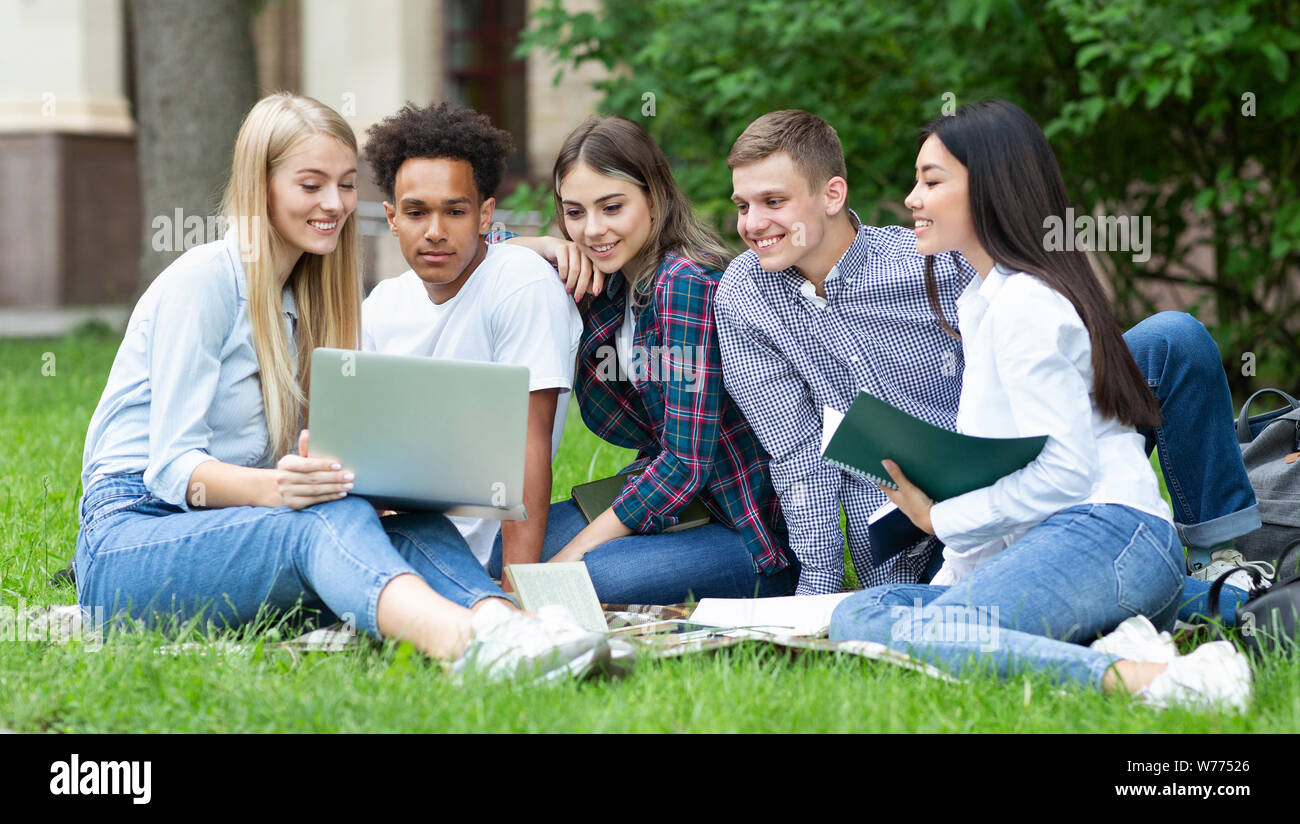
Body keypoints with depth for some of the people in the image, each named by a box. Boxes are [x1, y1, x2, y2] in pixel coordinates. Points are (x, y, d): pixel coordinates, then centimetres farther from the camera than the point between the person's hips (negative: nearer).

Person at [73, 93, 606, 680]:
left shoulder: (309, 297, 17)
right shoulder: (205, 279, -7)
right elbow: (171, 466, -12)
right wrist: (274, 487, -32)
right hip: (132, 536, -6)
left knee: (415, 531, -23)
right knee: (328, 517, -36)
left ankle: (505, 628, -55)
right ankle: (467, 640, -64)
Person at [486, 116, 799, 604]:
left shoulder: (687, 284, -21)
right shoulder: (615, 277, 5)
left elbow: (688, 462, -23)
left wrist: (577, 549, -18)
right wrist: (547, 248, -3)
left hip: (760, 537, -8)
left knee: (585, 579, -30)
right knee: (502, 550, -4)